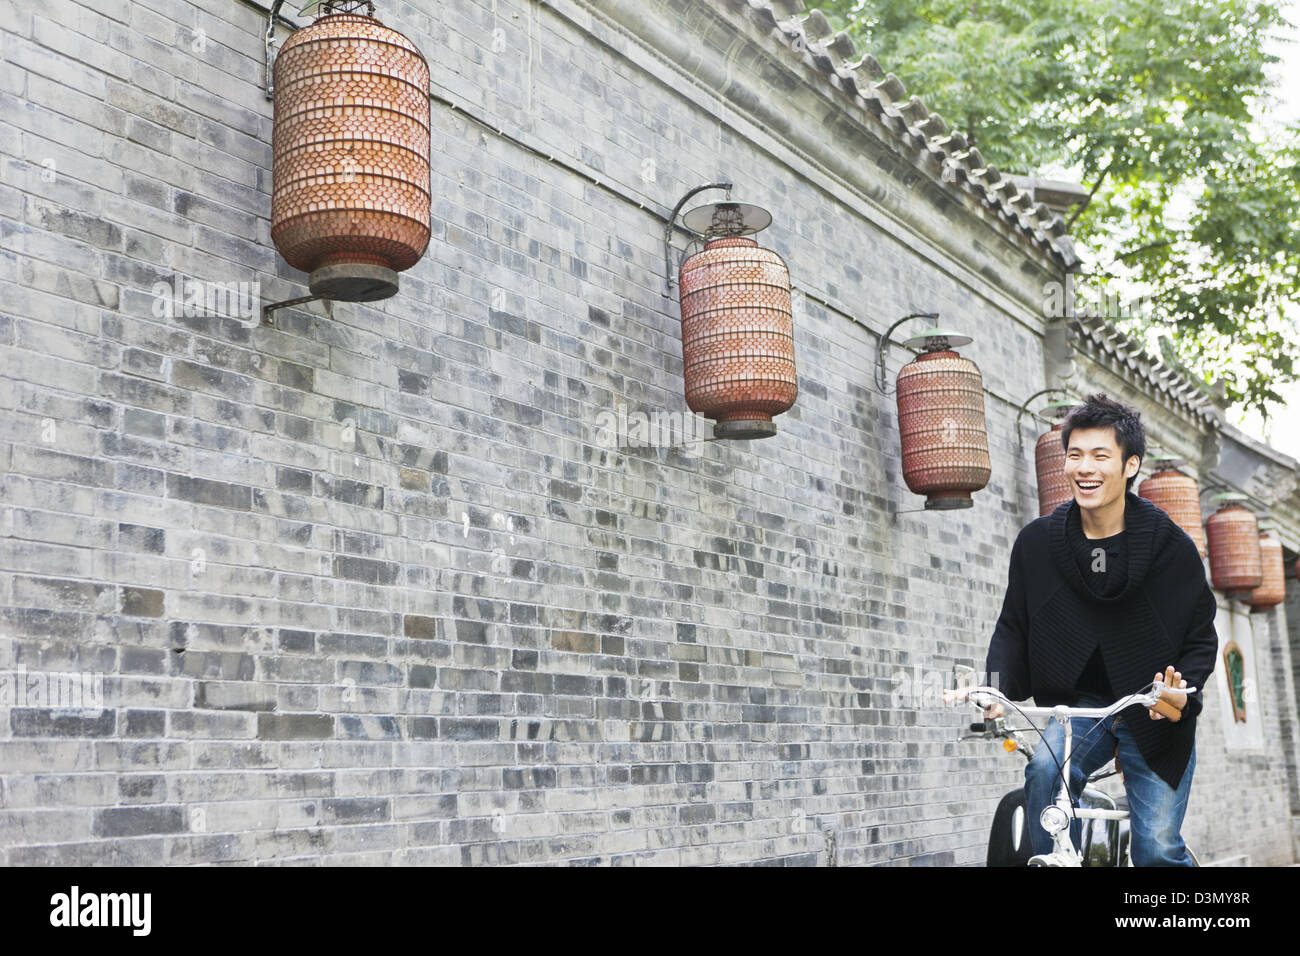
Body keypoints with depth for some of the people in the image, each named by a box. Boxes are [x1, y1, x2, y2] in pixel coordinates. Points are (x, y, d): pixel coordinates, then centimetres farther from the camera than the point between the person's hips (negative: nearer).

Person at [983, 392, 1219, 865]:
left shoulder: (1171, 546, -7)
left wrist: (1185, 689, -22)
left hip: (1154, 719, -1)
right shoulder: (1037, 541, -3)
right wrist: (998, 691, -16)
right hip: (1075, 707, 1)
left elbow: (1202, 637, -1)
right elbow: (1012, 627, 2)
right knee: (1044, 770, -30)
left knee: (1158, 851, -5)